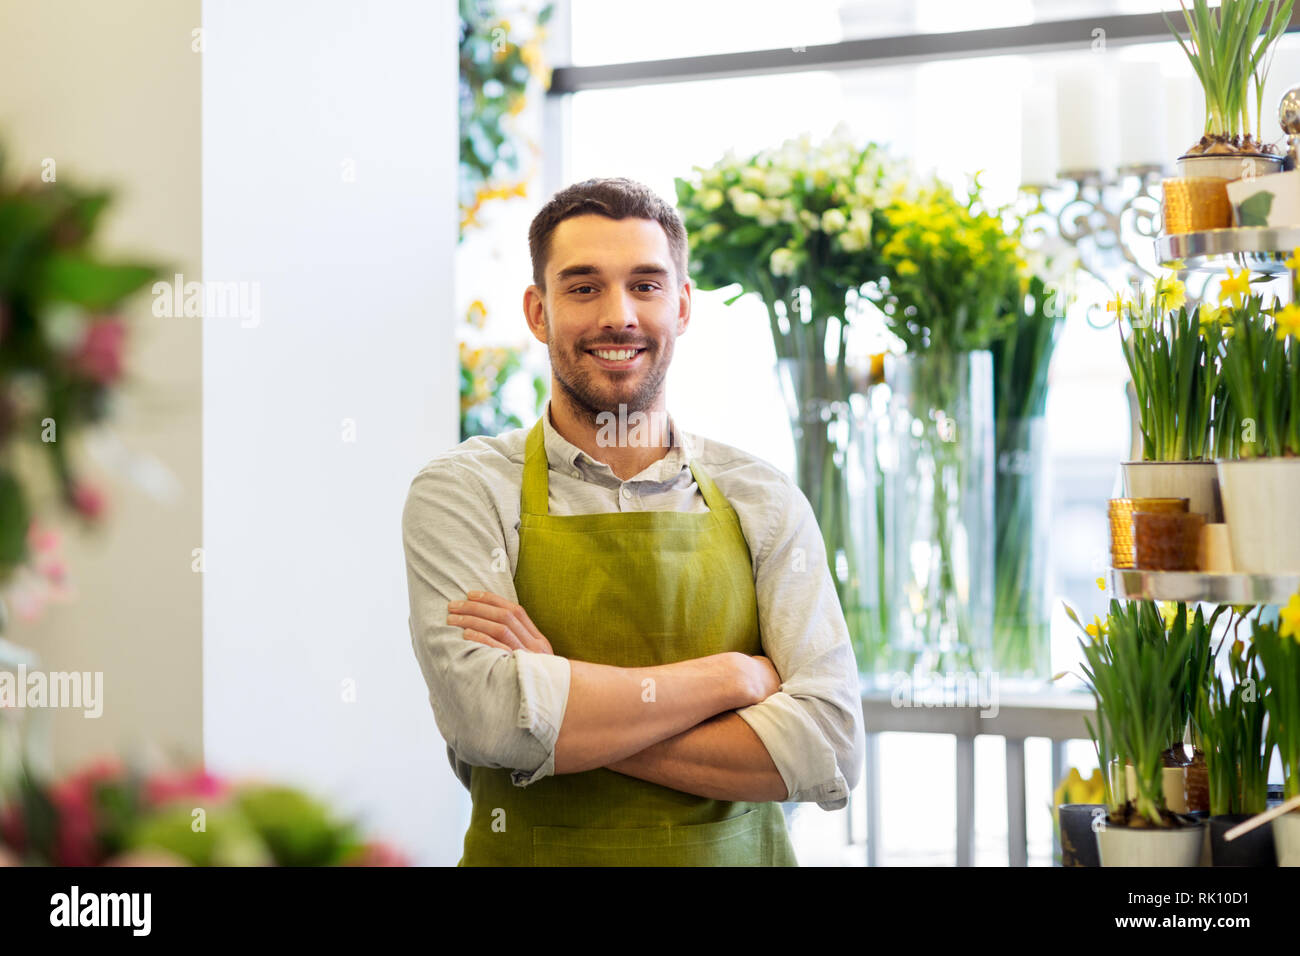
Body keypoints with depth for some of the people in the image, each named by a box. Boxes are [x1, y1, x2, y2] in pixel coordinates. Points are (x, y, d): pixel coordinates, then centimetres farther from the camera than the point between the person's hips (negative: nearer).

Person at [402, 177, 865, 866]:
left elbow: (829, 754, -14)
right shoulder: (462, 493, -8)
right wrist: (735, 676, -17)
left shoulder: (764, 502, -3)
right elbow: (490, 714, -24)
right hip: (531, 855, -1)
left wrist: (559, 707, -20)